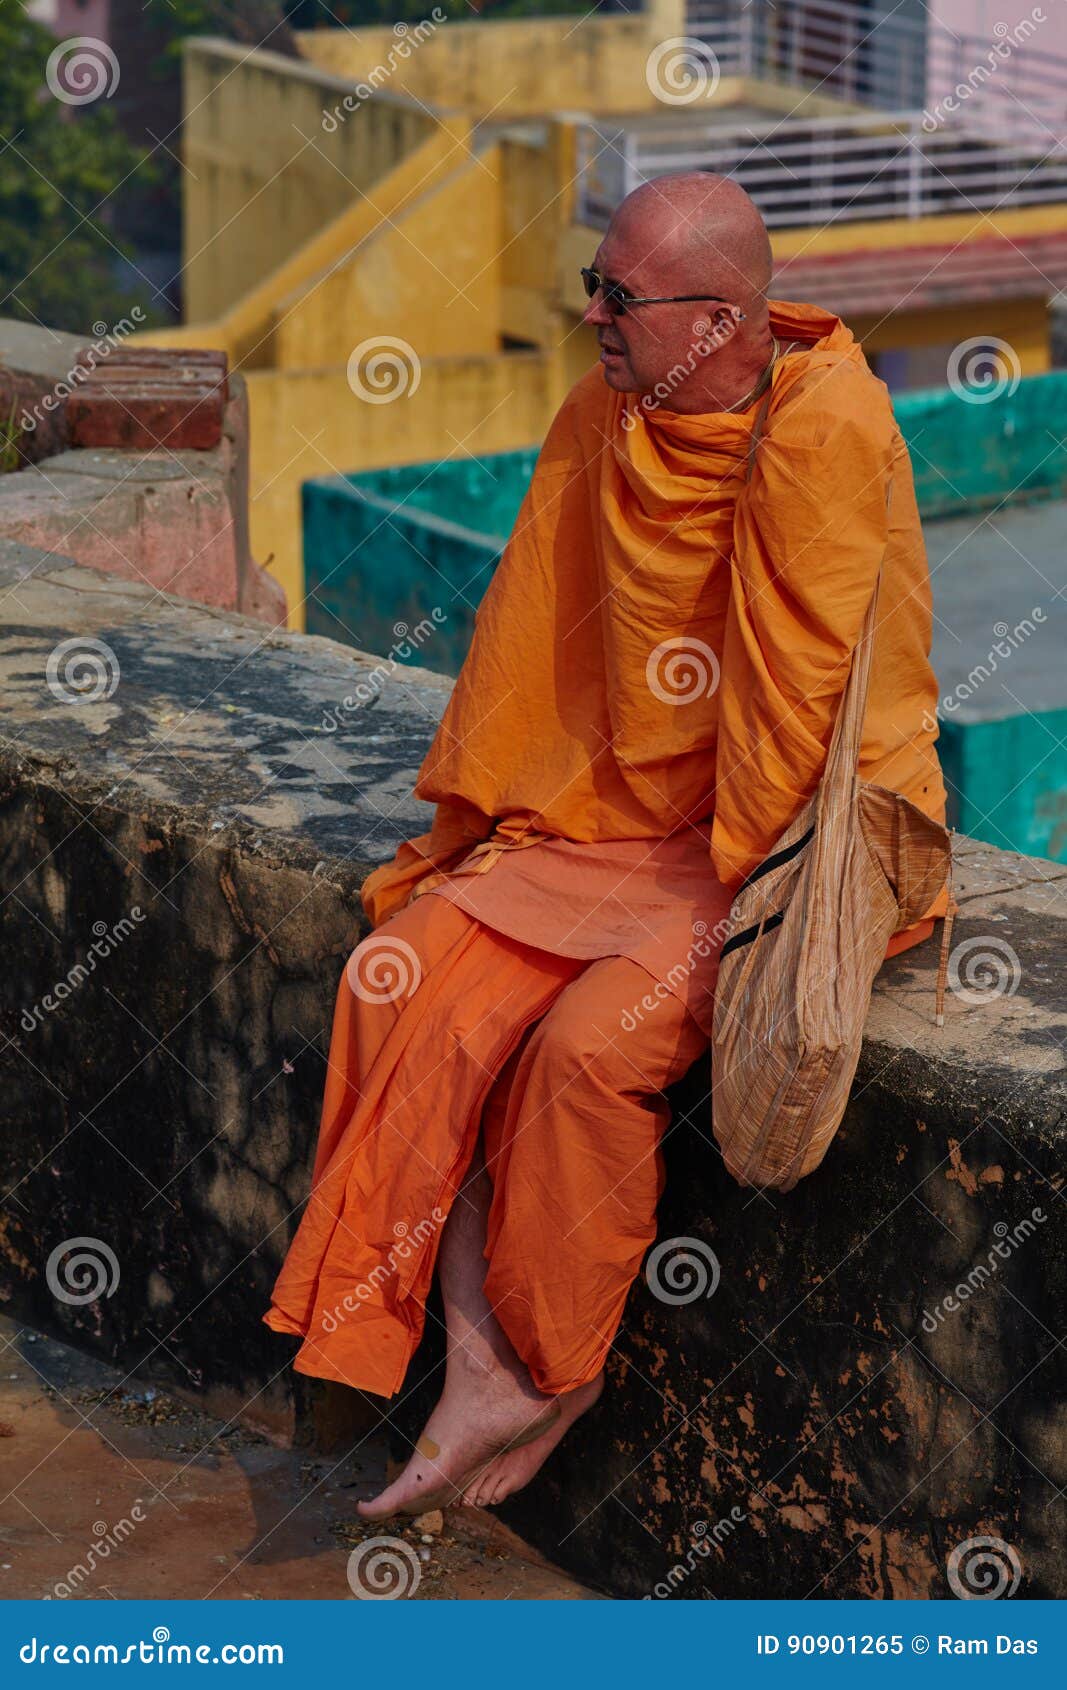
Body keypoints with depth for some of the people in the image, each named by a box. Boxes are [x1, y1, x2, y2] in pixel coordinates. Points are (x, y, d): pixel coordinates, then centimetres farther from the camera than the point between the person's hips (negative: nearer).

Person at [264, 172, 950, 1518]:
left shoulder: (826, 436, -19)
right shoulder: (600, 421, 3)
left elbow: (801, 699, -19)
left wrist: (737, 887, -18)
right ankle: (478, 1362, -12)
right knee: (412, 973, -14)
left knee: (589, 1043, -26)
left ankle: (550, 1369, -2)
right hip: (617, 815, 7)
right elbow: (527, 637, 10)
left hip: (794, 841, -7)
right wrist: (464, 824, 11)